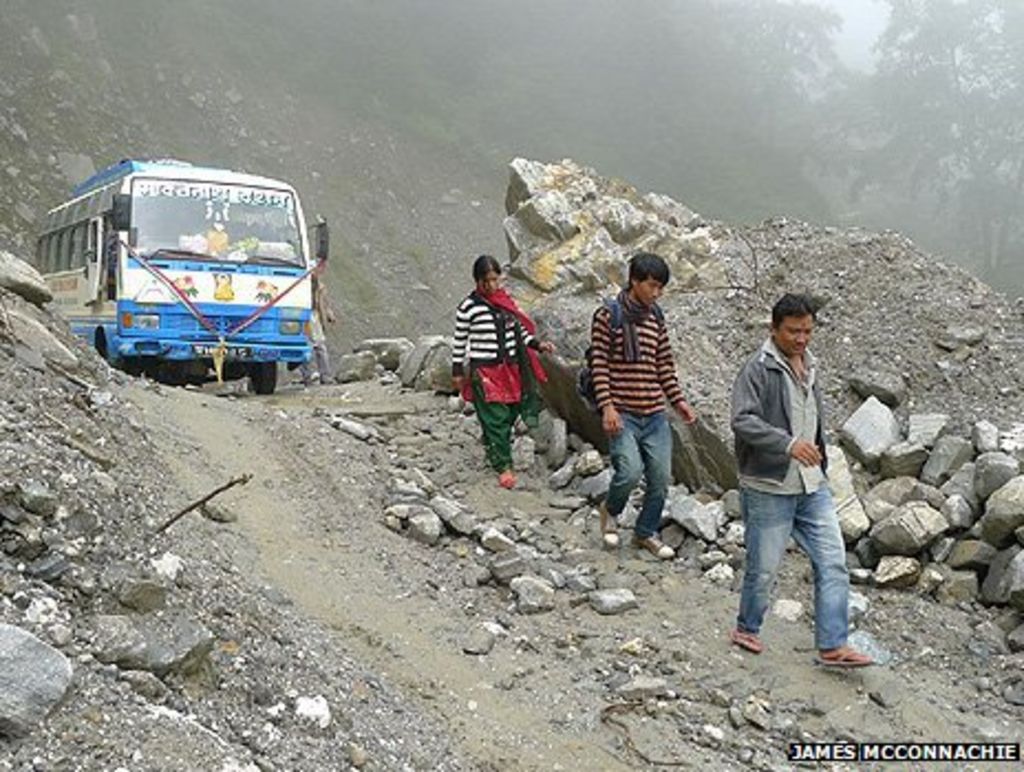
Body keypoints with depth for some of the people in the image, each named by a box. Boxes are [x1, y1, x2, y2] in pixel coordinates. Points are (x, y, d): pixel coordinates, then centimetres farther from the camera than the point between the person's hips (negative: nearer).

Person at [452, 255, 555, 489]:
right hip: (485, 371, -5)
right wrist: (457, 371, -1)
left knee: (510, 414, 11)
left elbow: (519, 330, 16)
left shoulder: (506, 300, 6)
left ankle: (493, 450, 33)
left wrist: (537, 345, 2)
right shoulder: (468, 307, -10)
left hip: (511, 368, 6)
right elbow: (459, 340, -3)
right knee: (496, 418, -6)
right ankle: (503, 466, 2)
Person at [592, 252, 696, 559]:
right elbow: (599, 363, -7)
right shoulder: (608, 315, -4)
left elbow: (665, 365, 18)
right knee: (630, 470, -21)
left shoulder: (656, 318, 13)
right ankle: (610, 511, 11)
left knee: (661, 478, 5)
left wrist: (678, 401, 10)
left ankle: (646, 533, 27)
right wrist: (607, 406, -15)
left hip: (655, 415, 6)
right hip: (622, 414, -6)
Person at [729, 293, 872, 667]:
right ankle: (747, 629, 28)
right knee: (764, 568, 6)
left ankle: (832, 646, 10)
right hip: (769, 489, -7)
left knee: (833, 564, 3)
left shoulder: (809, 365, 13)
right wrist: (788, 443, -37)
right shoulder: (759, 369, -14)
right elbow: (743, 420, -26)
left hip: (812, 486, 7)